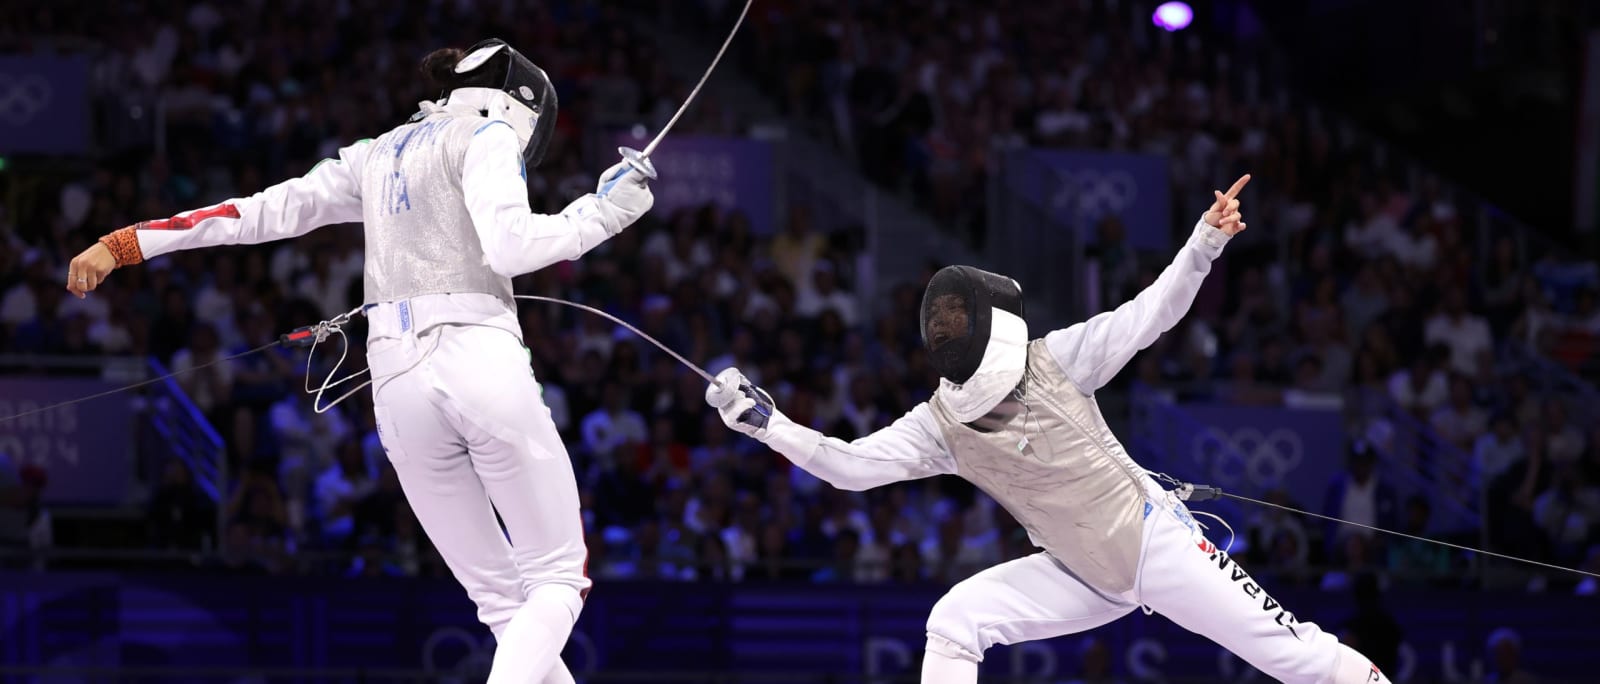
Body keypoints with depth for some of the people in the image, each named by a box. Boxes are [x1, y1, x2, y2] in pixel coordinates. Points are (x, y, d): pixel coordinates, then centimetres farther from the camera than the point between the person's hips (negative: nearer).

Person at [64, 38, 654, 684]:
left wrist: (129, 243, 19)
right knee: (559, 582, 1)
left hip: (398, 382, 6)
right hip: (481, 363, -6)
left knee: (503, 601, 15)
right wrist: (600, 212, -1)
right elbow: (509, 248, -14)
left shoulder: (379, 154, 22)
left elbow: (260, 213, 19)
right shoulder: (486, 133, 4)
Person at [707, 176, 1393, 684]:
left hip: (1158, 542, -4)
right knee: (954, 622, -10)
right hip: (1086, 577, 4)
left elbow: (1148, 315, -17)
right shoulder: (939, 425, -6)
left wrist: (1206, 241, -30)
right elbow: (849, 465, -10)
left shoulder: (1052, 360, -14)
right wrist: (764, 422, -20)